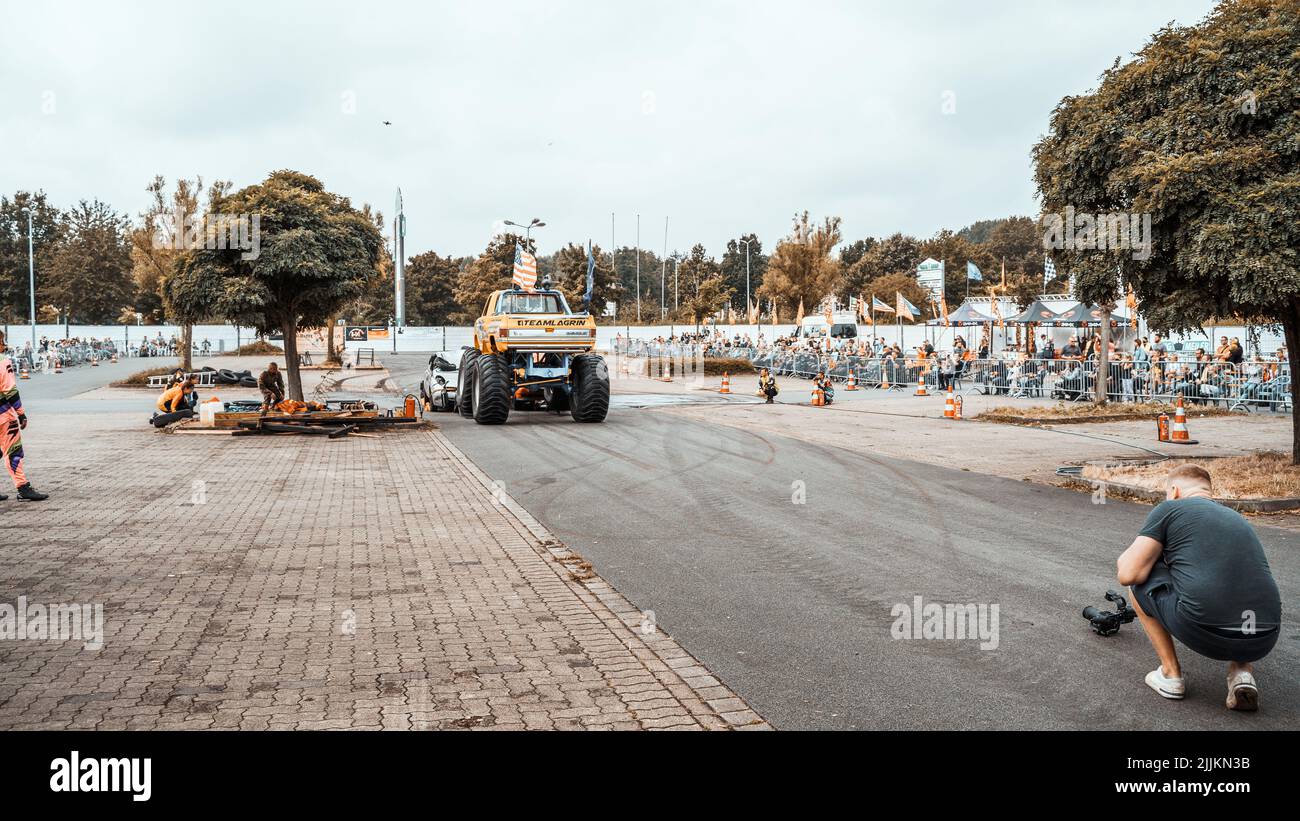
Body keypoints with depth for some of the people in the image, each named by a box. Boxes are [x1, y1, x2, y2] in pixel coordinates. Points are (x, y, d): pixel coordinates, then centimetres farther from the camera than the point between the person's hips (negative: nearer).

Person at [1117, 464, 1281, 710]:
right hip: (1264, 641, 6)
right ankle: (1241, 671, 12)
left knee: (1140, 578, 18)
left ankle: (1171, 673, 17)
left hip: (1205, 633, -6)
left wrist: (1124, 559, 25)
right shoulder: (1238, 518, 27)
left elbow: (1128, 574, 0)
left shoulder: (1169, 509, 8)